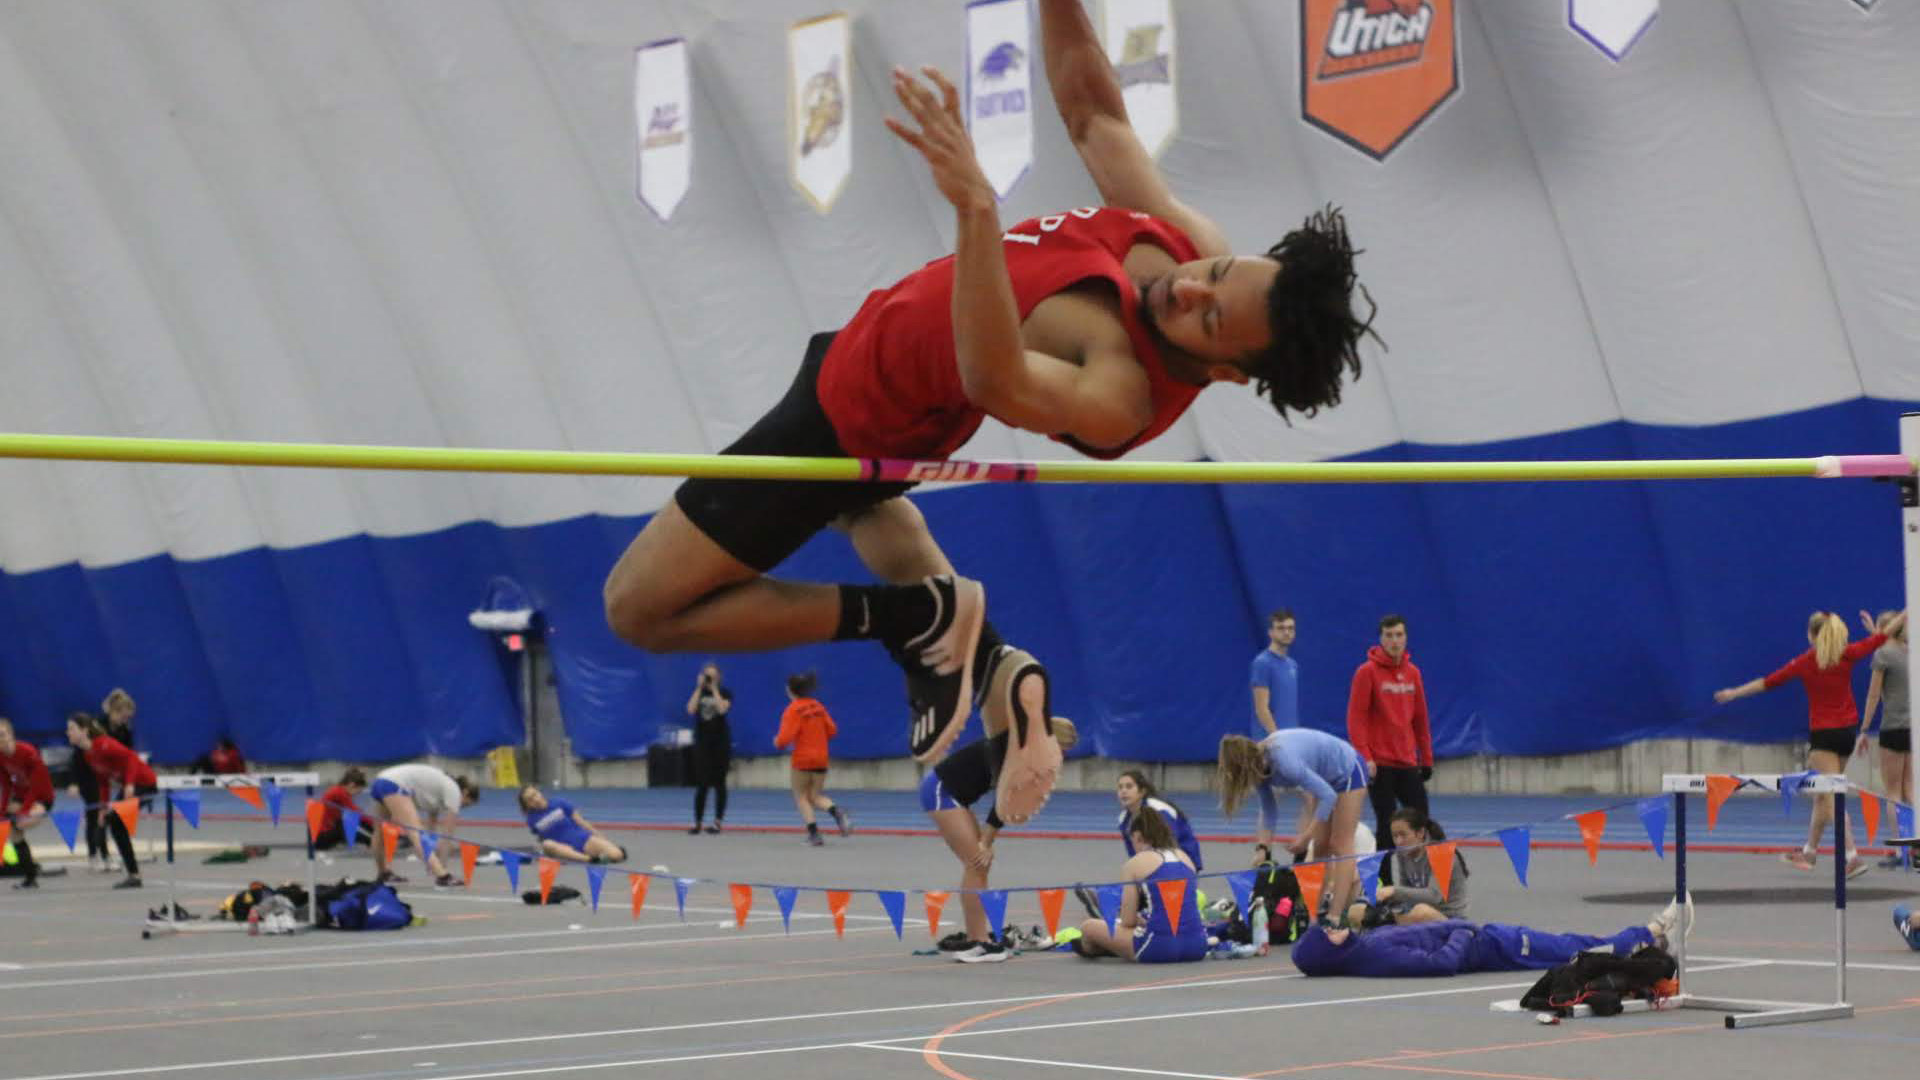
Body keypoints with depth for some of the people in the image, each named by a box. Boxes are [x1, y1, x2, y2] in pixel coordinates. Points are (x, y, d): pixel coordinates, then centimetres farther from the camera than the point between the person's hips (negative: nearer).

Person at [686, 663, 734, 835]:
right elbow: (691, 709, -11)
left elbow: (722, 708, -20)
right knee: (701, 784, -3)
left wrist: (714, 688, -14)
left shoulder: (724, 693, 1)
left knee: (719, 782, 1)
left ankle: (718, 821, 7)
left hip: (721, 743, -2)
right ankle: (697, 822, -2)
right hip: (702, 742, 2)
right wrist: (699, 688, -11)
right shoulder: (699, 692, 7)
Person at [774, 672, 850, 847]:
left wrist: (778, 743, 3)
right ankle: (837, 812, -16)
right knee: (816, 796, 14)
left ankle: (813, 832, -1)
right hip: (821, 758, 5)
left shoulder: (793, 710, -13)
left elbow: (785, 738, -19)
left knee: (801, 796, 10)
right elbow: (832, 730, 9)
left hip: (802, 759, -5)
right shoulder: (818, 706, 6)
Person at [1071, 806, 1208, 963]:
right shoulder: (1184, 857, 16)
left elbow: (1128, 922, 0)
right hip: (1197, 948, 6)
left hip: (1159, 949, -6)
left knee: (1089, 927, 16)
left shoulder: (1134, 864, 1)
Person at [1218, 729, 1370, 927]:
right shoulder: (1259, 763, -14)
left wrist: (1306, 836, -28)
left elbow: (1328, 796, -33)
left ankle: (1335, 915, -11)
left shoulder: (1284, 762, -39)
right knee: (1321, 845, 9)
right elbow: (1268, 810, -2)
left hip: (1347, 771, -8)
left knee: (1340, 845, -9)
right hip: (1325, 778, 8)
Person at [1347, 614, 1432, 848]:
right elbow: (1355, 717, -9)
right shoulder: (1367, 672, -6)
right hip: (1379, 764, -5)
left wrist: (1426, 758, 14)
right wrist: (1365, 757, -16)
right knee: (1386, 825, -4)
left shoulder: (1413, 673, 10)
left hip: (1408, 763, 5)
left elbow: (1420, 718, 15)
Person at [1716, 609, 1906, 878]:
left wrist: (1734, 693, 10)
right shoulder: (1848, 655, -1)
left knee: (1832, 798, -8)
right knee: (1822, 795, 18)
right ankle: (1809, 850, 29)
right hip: (1848, 731, 5)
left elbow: (1767, 682, 0)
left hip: (1823, 734, -5)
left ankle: (1852, 856, -21)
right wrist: (1908, 612, 13)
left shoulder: (1804, 663, -7)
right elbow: (1882, 637, 3)